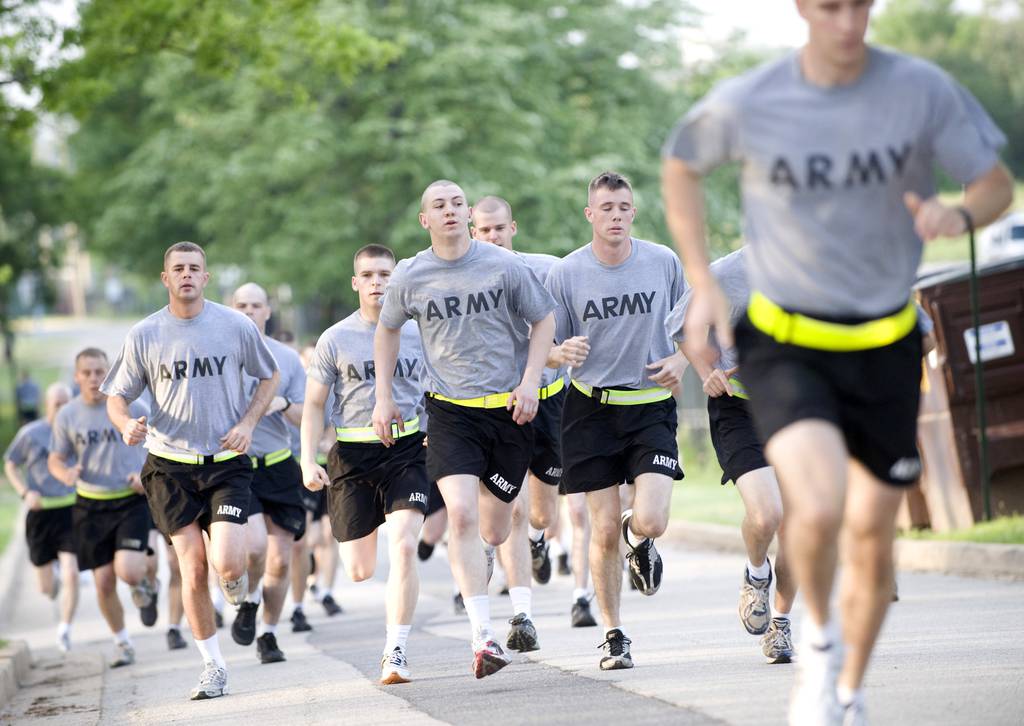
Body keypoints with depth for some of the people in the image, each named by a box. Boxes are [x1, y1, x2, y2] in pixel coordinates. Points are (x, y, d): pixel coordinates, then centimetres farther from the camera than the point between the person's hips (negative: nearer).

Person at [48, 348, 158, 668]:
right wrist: (65, 474, -14)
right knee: (103, 582, 3)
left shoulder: (130, 407, -6)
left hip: (131, 500, -2)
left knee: (128, 571, -20)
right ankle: (122, 643, 25)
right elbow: (55, 460, 9)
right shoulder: (67, 416, -1)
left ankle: (147, 587, 18)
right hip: (90, 506, 2)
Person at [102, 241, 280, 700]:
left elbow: (269, 378, 14)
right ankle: (213, 667, 10)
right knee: (192, 567, -4)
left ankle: (236, 581, 24)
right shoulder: (144, 335, 0)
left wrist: (247, 424, -3)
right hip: (171, 465, 1)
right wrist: (126, 423, -17)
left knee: (227, 564, -16)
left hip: (227, 463, -1)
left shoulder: (237, 326, -1)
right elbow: (116, 396, 7)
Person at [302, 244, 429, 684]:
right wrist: (309, 461, -4)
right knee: (360, 572, 2)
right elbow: (314, 404, 7)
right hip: (353, 454, 1)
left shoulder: (417, 333, 6)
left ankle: (396, 653, -11)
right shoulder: (335, 340, 4)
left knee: (403, 549, -18)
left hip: (406, 450, 0)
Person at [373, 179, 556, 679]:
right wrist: (383, 398, 13)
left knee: (494, 530, 7)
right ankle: (483, 636, -21)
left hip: (508, 409, 0)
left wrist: (529, 383, -4)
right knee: (461, 514, -20)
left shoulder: (504, 266, -5)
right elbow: (387, 329, 17)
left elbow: (544, 320, 7)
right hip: (450, 412, 0)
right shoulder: (410, 276, -2)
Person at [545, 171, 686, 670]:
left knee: (650, 522, -15)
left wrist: (681, 359, -8)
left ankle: (638, 538, 24)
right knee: (603, 530, 0)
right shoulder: (565, 274, -5)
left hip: (651, 407, 0)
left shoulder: (663, 262, -2)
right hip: (592, 408, 0)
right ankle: (613, 635, 17)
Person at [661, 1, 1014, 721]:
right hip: (786, 346, -2)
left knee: (872, 540, 9)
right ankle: (819, 637, 5)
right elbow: (680, 167, 10)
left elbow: (996, 185, 0)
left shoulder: (922, 90, -10)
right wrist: (702, 285, 1)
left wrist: (956, 215, -24)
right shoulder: (747, 104, -11)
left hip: (885, 350, 2)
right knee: (820, 506, -27)